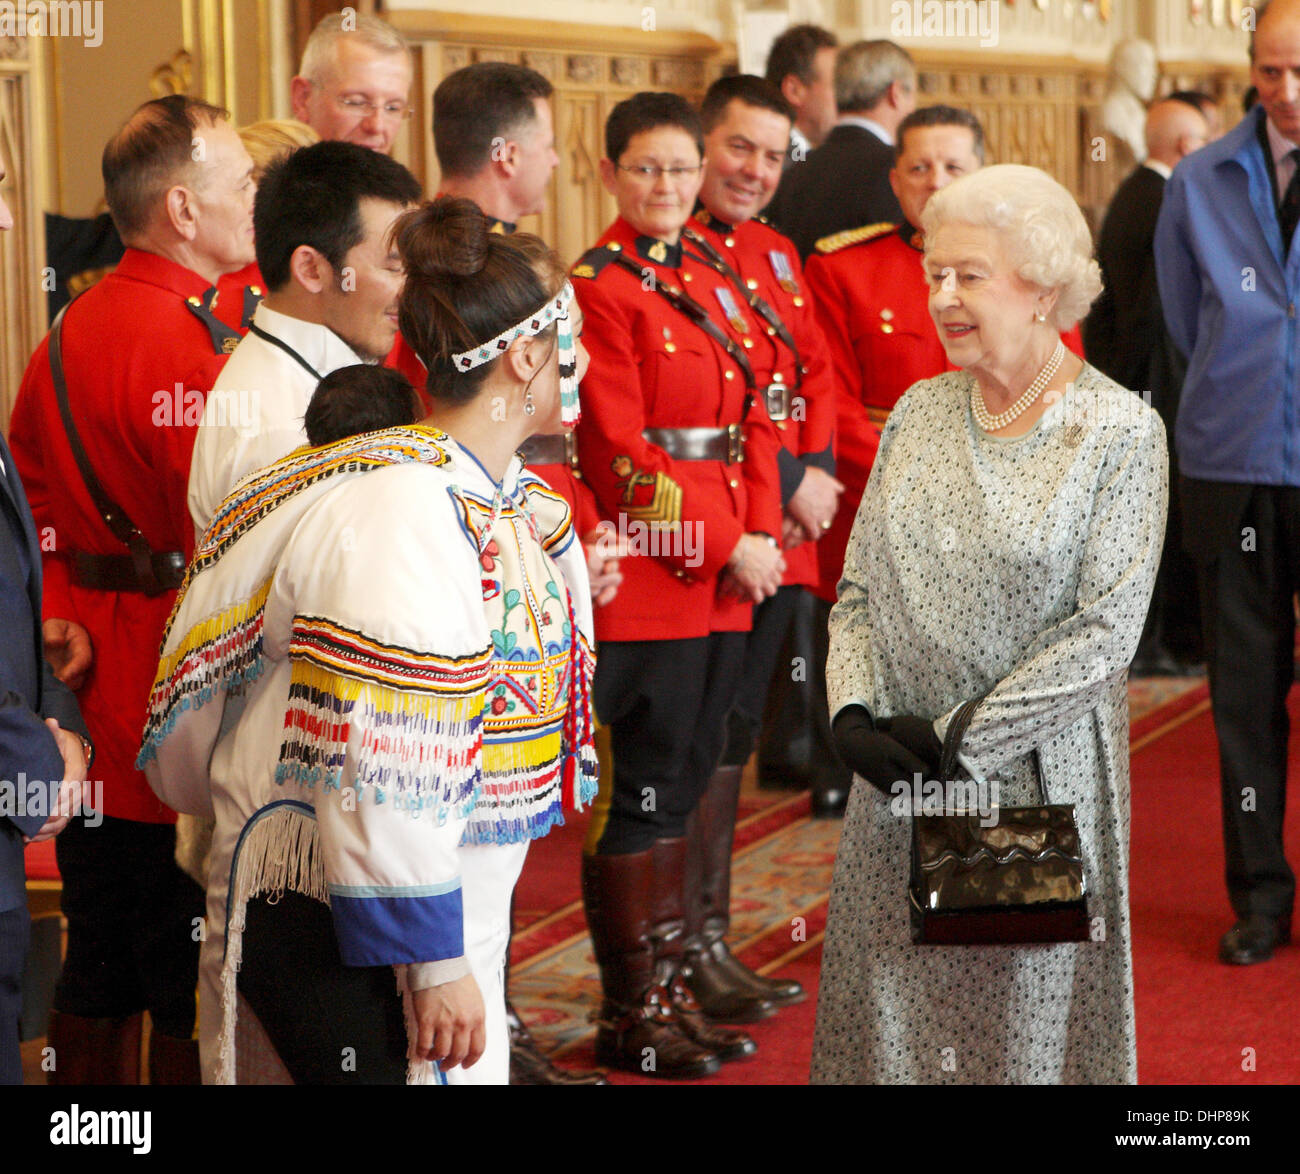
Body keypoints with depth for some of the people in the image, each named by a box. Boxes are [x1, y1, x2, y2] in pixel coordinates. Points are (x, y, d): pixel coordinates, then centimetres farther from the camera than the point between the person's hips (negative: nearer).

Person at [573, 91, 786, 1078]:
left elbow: (754, 422, 14)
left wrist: (764, 533, -2)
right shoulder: (598, 287, -9)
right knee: (639, 790, -1)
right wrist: (725, 545, -15)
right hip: (645, 578, -7)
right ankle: (634, 1013, 8)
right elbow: (620, 450, -14)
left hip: (727, 575, 7)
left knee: (684, 778, 12)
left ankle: (672, 982, 21)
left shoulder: (715, 286, 15)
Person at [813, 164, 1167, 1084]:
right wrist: (853, 712, -10)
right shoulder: (919, 411, 7)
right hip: (896, 782, 4)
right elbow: (859, 589, 8)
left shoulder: (1122, 431, -8)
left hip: (1041, 783, -4)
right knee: (890, 1014, 9)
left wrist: (957, 736, -15)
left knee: (1023, 1031, 5)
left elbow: (1106, 631, -13)